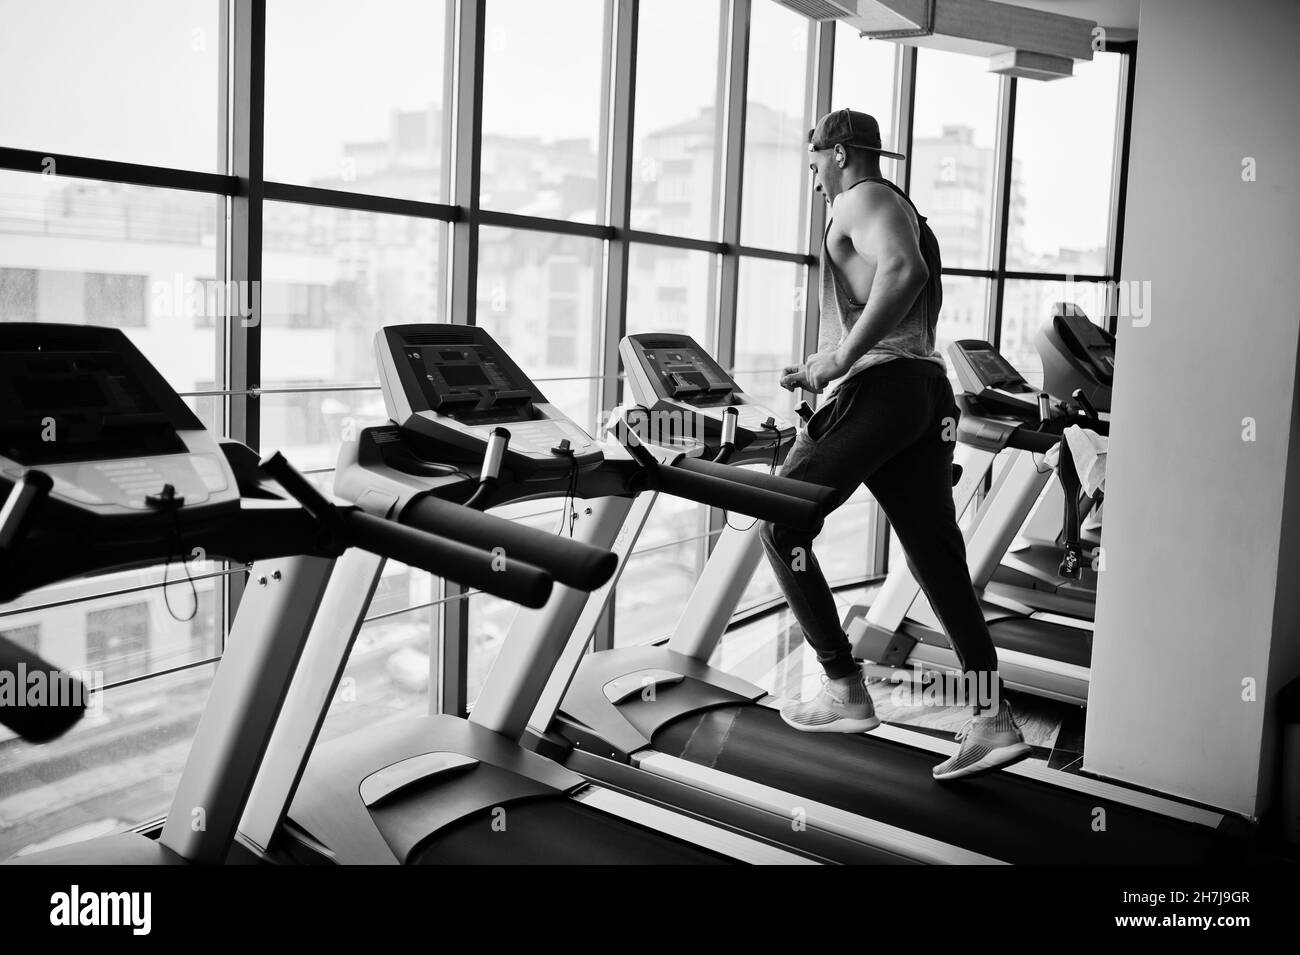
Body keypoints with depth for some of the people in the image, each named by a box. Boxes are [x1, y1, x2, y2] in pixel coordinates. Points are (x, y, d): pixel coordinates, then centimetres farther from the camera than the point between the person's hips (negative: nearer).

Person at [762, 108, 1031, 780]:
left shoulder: (863, 199, -2)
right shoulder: (900, 209, 29)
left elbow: (903, 271, -23)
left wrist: (841, 355, -21)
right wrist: (823, 372, 26)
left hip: (880, 389, -9)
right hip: (931, 392, 9)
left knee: (781, 528, 1)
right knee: (938, 557, 7)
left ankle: (845, 692, 1)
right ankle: (993, 720, 5)